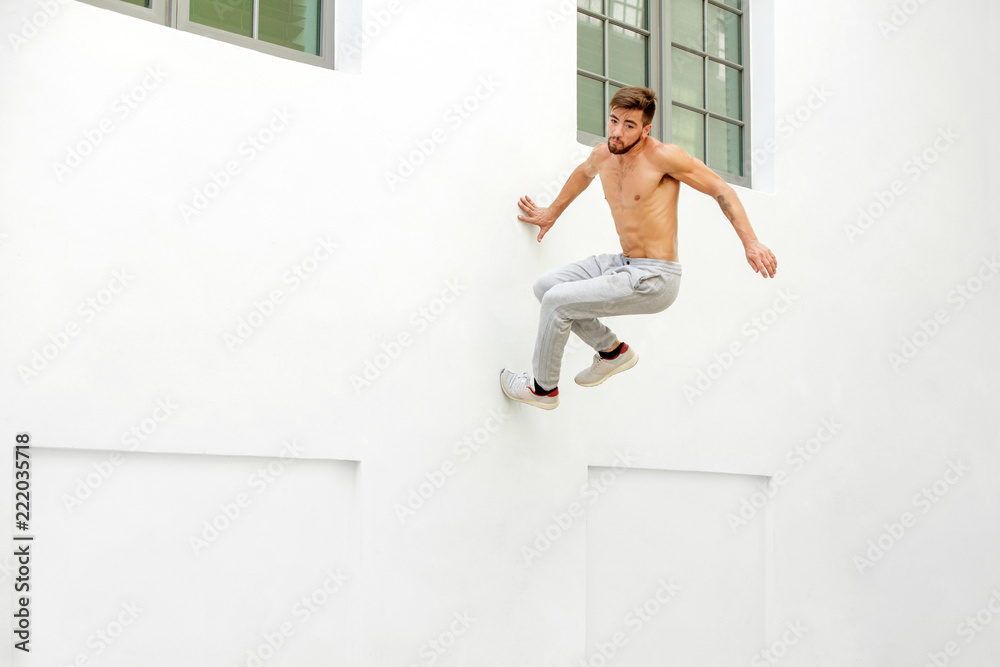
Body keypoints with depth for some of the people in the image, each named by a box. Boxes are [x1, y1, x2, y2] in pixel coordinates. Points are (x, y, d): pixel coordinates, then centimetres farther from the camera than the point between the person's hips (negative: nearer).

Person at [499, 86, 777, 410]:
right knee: (545, 286, 5)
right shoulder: (603, 155, 3)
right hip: (622, 263, 8)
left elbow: (721, 189, -11)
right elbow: (583, 173, 29)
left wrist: (750, 242, -17)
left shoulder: (664, 156, -18)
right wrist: (553, 212, 40)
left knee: (557, 301, -14)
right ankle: (612, 350, 18)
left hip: (654, 279, -8)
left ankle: (544, 388, 8)